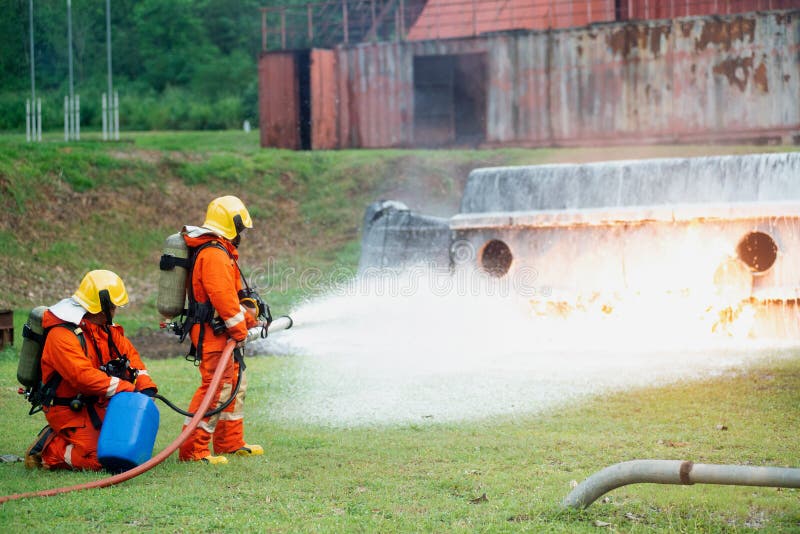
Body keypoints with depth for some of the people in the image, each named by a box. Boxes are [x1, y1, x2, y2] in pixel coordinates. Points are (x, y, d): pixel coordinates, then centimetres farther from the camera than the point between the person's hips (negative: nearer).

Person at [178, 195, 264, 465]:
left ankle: (231, 442, 28)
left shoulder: (220, 252, 18)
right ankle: (193, 450, -13)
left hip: (220, 333, 11)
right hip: (212, 332, -11)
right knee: (216, 387, -13)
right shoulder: (214, 255, -17)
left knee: (236, 382, 19)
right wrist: (239, 329, -16)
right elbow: (223, 296, -23)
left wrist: (248, 317, 17)